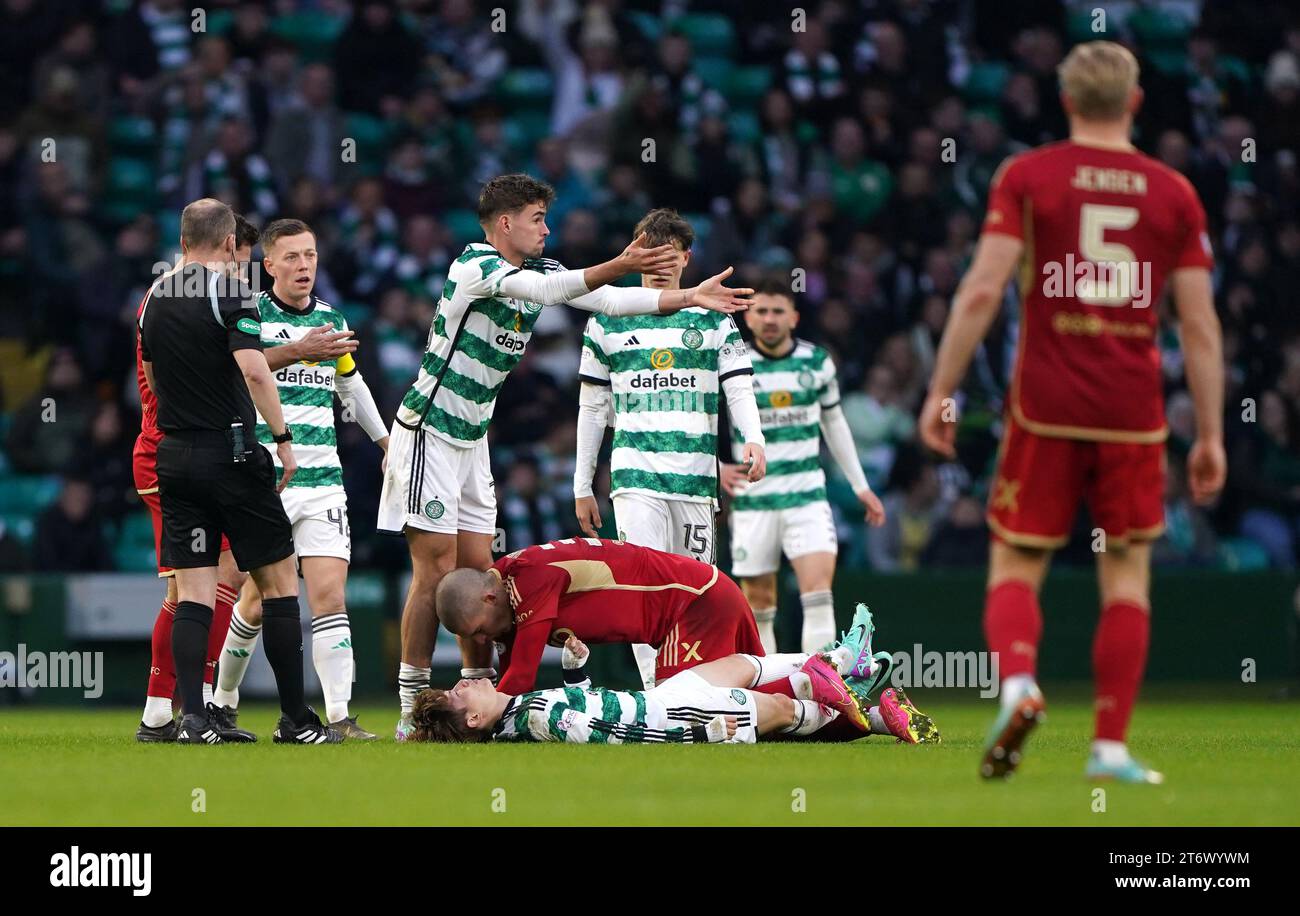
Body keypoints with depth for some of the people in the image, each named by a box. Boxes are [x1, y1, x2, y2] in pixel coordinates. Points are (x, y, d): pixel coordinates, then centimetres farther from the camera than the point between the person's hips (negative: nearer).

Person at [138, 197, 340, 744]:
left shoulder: (154, 299, 11)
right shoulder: (229, 292, -10)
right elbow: (254, 370, -21)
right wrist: (283, 438, -14)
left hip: (174, 456, 6)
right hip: (232, 453, -6)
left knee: (192, 591, 3)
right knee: (278, 580, 3)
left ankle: (193, 716, -8)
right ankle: (294, 719, 3)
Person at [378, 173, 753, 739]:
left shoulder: (537, 269, 8)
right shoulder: (474, 266, -17)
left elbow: (605, 300, 4)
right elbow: (541, 290, -34)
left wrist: (689, 297, -5)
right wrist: (617, 267, -45)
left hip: (471, 438, 8)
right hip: (428, 432, -8)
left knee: (477, 571, 7)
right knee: (436, 570, -10)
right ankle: (414, 711, -7)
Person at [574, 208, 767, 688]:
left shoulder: (713, 319, 12)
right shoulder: (608, 322, 12)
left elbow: (739, 387, 6)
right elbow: (592, 407, 15)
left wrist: (753, 440, -15)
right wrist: (582, 486, 12)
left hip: (696, 476, 1)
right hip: (635, 473, -1)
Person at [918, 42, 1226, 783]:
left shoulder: (1026, 177, 1)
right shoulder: (1173, 192, 6)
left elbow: (982, 291, -8)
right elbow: (1201, 323, 4)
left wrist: (943, 391, -2)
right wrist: (1211, 434, 9)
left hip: (1046, 408, -1)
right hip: (1133, 411, 1)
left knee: (1015, 567, 7)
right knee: (1127, 576, 9)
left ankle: (1018, 683, -21)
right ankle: (1112, 745, 3)